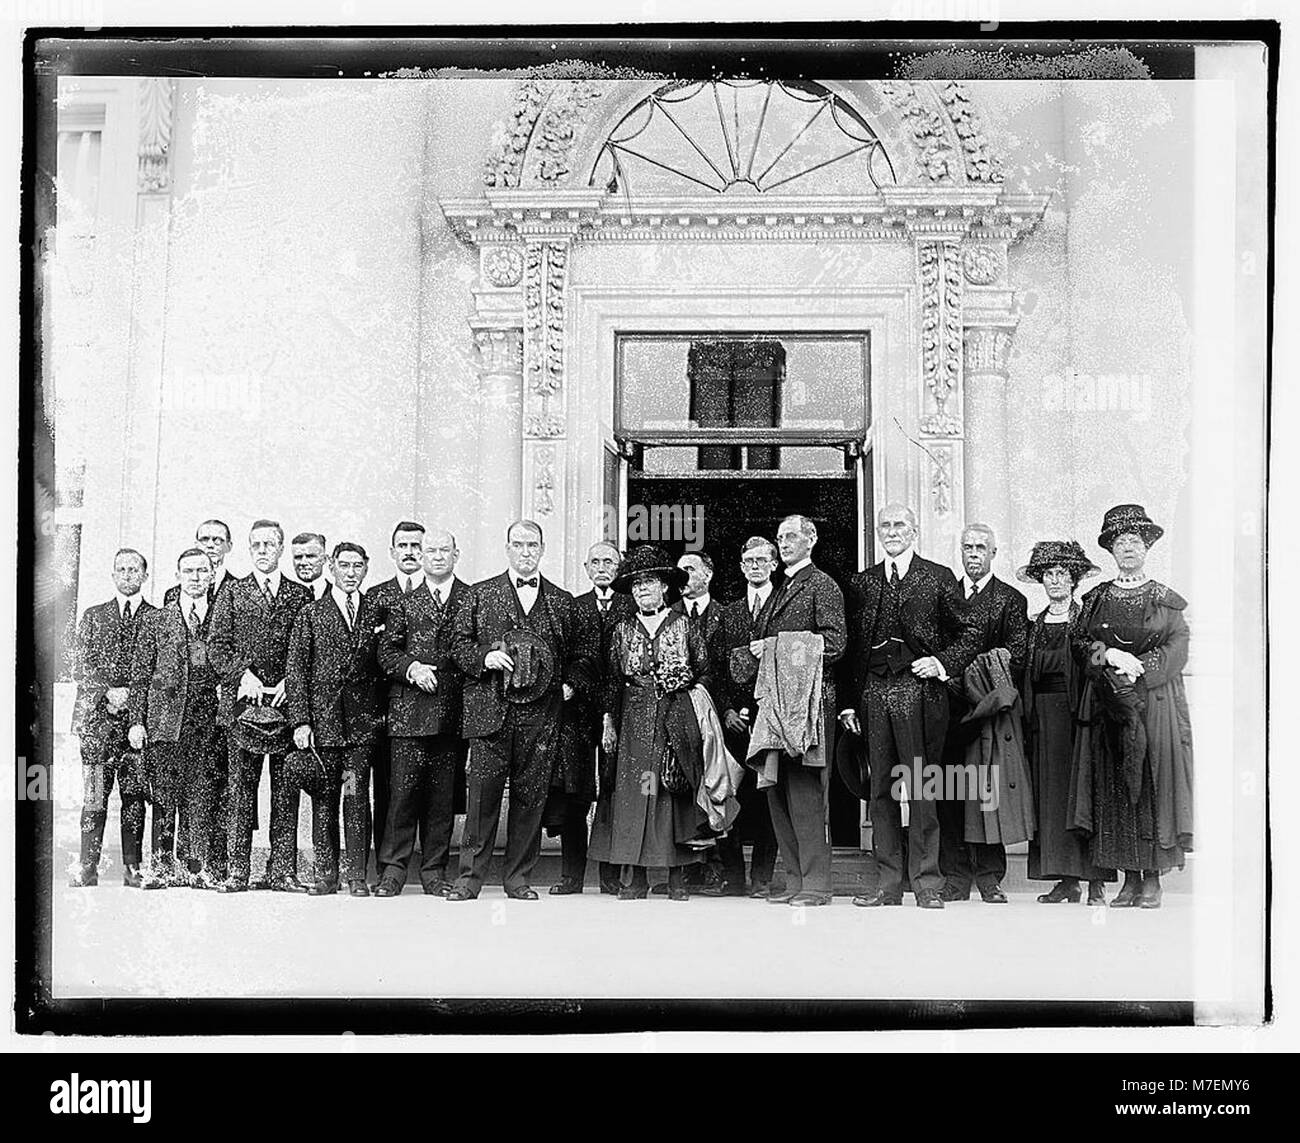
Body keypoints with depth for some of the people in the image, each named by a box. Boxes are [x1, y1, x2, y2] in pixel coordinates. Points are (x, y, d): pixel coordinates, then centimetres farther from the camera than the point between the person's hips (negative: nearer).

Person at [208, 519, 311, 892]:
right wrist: (243, 675, -10)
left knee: (286, 790, 1)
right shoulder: (232, 595, 11)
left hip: (287, 702, 0)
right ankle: (237, 870, 5)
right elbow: (217, 646, 5)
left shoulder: (301, 596, 10)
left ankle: (282, 870, 5)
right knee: (241, 788, 1)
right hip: (243, 703, 0)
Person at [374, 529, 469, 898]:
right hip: (409, 709, 0)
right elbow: (385, 651, 8)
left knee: (444, 792, 4)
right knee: (403, 788, -3)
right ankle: (393, 868, 5)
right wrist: (411, 668, -8)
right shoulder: (405, 602, 11)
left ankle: (435, 871, 12)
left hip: (453, 710, 0)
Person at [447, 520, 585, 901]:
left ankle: (518, 879, 14)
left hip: (540, 713, 2)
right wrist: (484, 657, -10)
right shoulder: (481, 594, 9)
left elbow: (575, 654, 19)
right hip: (490, 709, -1)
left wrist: (569, 684, 4)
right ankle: (470, 877, 6)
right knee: (483, 792, -3)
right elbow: (459, 644, 8)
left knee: (531, 797, 4)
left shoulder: (561, 601, 13)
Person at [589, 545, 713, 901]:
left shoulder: (683, 624, 7)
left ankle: (678, 878, 3)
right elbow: (612, 678, 13)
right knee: (632, 792, -5)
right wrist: (608, 720, 6)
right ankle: (633, 878, -1)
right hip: (635, 720, 1)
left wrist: (698, 701, -6)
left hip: (678, 718, -1)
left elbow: (705, 671, 7)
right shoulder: (623, 629, 12)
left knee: (678, 794, -2)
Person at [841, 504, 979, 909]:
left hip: (919, 690, -3)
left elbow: (968, 632, 8)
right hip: (873, 694, 3)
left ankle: (927, 882, 5)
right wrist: (849, 700, 9)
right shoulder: (861, 583, 15)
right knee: (881, 788, 5)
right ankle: (888, 882, 12)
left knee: (921, 787, -3)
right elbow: (852, 645, 15)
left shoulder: (939, 578, 7)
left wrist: (944, 663, -8)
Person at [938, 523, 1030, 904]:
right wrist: (953, 682, -5)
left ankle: (990, 877, 5)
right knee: (949, 794, 0)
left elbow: (1016, 660, -2)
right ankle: (955, 877, 5)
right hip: (949, 707, 2)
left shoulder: (1011, 600, 8)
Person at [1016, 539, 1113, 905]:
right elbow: (1027, 675, 14)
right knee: (1050, 794, 3)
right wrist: (1027, 718, 5)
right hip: (1042, 716, 5)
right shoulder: (1035, 624, 14)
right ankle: (1067, 879, 7)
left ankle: (1096, 882, -2)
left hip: (1076, 711, -5)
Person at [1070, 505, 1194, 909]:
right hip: (1107, 707, 2)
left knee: (1154, 781, -6)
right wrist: (1110, 654, -12)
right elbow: (1078, 642, 6)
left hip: (1156, 703, -2)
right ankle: (1129, 879, 4)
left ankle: (1153, 879, -1)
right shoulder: (1096, 598, 13)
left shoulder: (1167, 600, 8)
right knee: (1115, 785, -2)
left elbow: (1176, 649, -1)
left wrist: (1137, 668, -14)